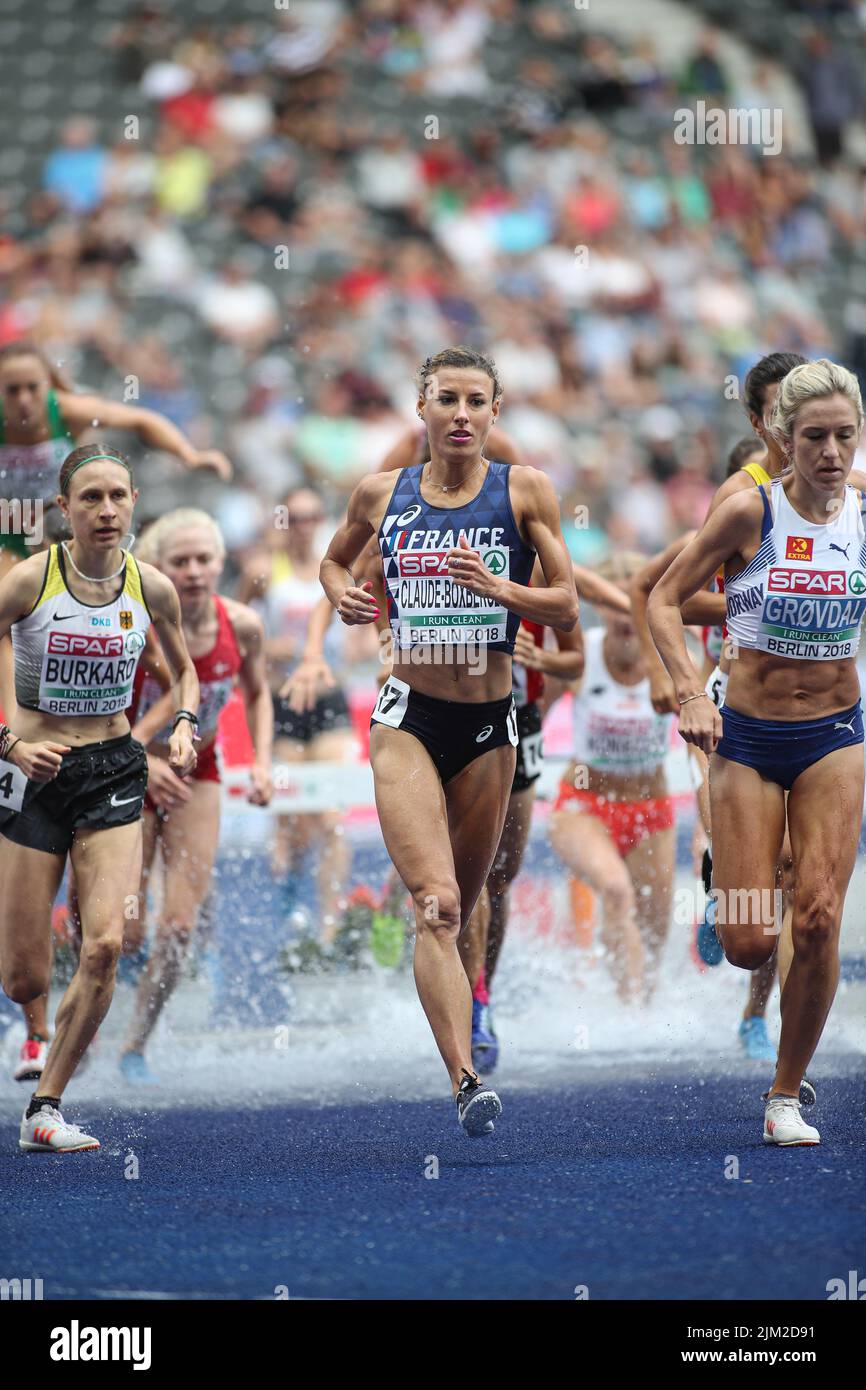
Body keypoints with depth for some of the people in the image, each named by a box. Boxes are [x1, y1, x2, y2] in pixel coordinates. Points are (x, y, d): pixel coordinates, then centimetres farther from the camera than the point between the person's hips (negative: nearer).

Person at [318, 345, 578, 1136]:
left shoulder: (525, 491, 0)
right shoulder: (383, 494, 5)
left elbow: (567, 609, -1)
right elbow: (334, 560, 24)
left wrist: (498, 587, -19)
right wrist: (342, 593, 2)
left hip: (488, 724, 1)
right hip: (409, 719, -1)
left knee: (460, 908, 13)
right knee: (436, 902, -18)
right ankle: (466, 1082, -27)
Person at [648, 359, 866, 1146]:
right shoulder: (752, 513, -12)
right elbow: (665, 599, -6)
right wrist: (691, 693, -18)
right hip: (748, 739, -2)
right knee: (748, 945, -5)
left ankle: (787, 1096, 3)